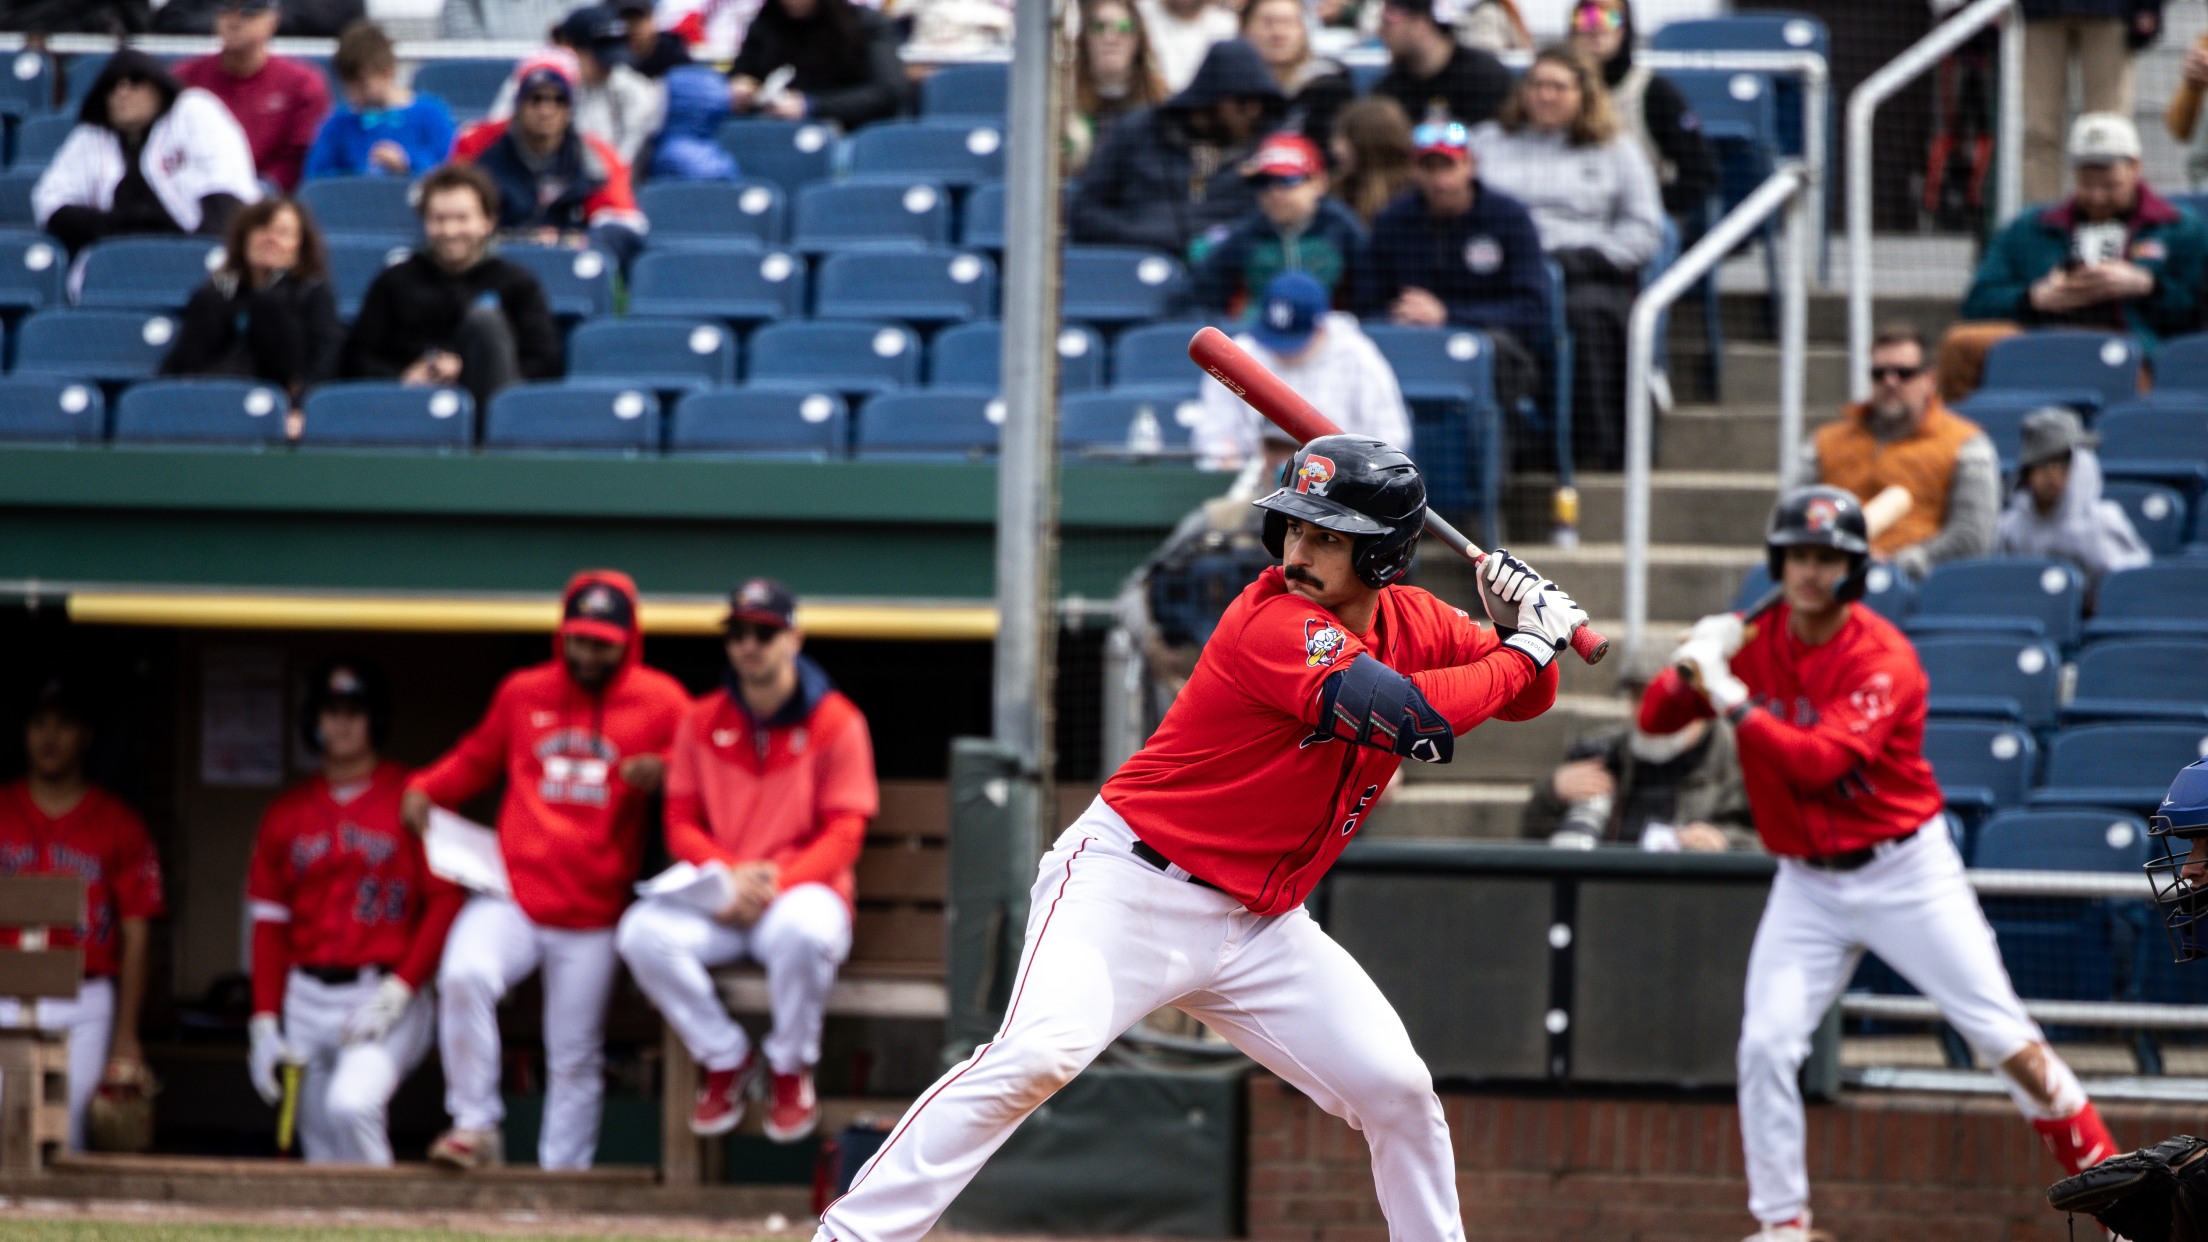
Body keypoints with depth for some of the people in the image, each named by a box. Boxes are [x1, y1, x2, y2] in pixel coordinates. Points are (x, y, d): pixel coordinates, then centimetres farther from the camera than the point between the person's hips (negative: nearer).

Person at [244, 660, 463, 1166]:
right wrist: (265, 1023, 4)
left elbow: (445, 903, -6)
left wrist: (399, 991, -15)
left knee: (352, 1104, -29)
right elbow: (270, 924, 12)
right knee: (321, 1143, 5)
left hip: (385, 997, -5)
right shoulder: (286, 812, 12)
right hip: (306, 1001, 5)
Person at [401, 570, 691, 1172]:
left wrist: (662, 772, -15)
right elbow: (478, 757, 21)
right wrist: (426, 788, 4)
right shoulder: (522, 693, 9)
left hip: (593, 914, -1)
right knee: (464, 976, -27)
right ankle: (474, 1127, -15)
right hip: (511, 895, 1)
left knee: (576, 1059, 4)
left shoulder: (660, 703, 3)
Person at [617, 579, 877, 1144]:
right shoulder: (702, 722, 8)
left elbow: (843, 836, -7)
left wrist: (776, 882, -22)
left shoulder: (837, 723, -3)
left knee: (801, 931, -40)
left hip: (802, 890, -4)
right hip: (715, 899, 4)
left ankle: (790, 1071, -13)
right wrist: (728, 875, -15)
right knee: (643, 932, -26)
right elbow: (681, 825, 6)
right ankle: (725, 1061, -6)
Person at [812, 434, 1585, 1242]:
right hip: (1130, 887, -8)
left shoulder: (1413, 622, 4)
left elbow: (1524, 696, 16)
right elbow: (1412, 719, -29)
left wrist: (1517, 623, -5)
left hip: (1257, 925, 8)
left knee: (1398, 1092, 2)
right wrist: (1527, 648, -16)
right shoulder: (1273, 621, -20)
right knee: (1038, 1055, -28)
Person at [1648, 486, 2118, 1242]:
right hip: (1808, 884, 4)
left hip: (1906, 873, -4)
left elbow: (1818, 762, -29)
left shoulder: (1882, 659, -18)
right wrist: (1692, 668, -19)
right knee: (1766, 1046, -10)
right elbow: (1655, 720, 0)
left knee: (2005, 1039, -5)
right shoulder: (1753, 643, -1)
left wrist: (1733, 699, -32)